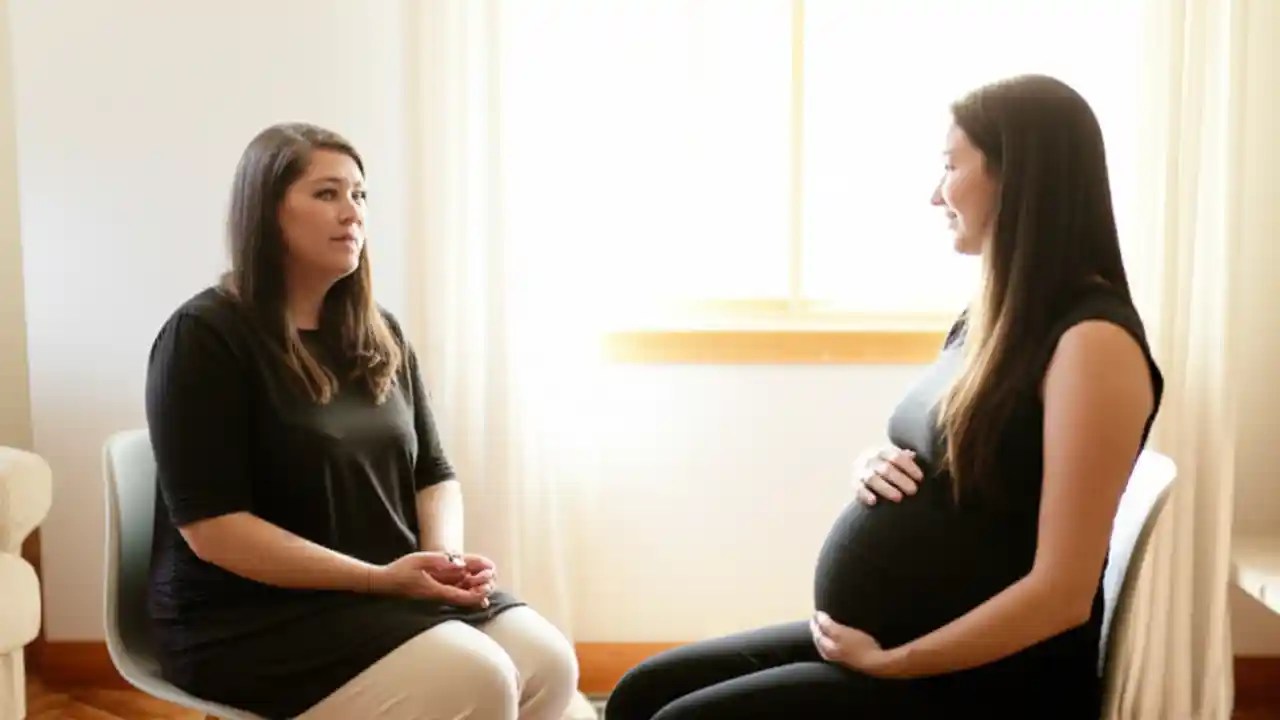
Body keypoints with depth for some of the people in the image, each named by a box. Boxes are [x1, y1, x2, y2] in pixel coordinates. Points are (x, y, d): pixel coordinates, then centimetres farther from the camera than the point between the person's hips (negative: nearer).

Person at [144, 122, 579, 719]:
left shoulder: (380, 337, 11)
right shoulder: (204, 337, -10)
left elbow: (434, 474, 14)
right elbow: (212, 528, -16)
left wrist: (448, 555, -9)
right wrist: (376, 578, -20)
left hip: (398, 591, 7)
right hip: (252, 615, -6)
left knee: (548, 663, -16)